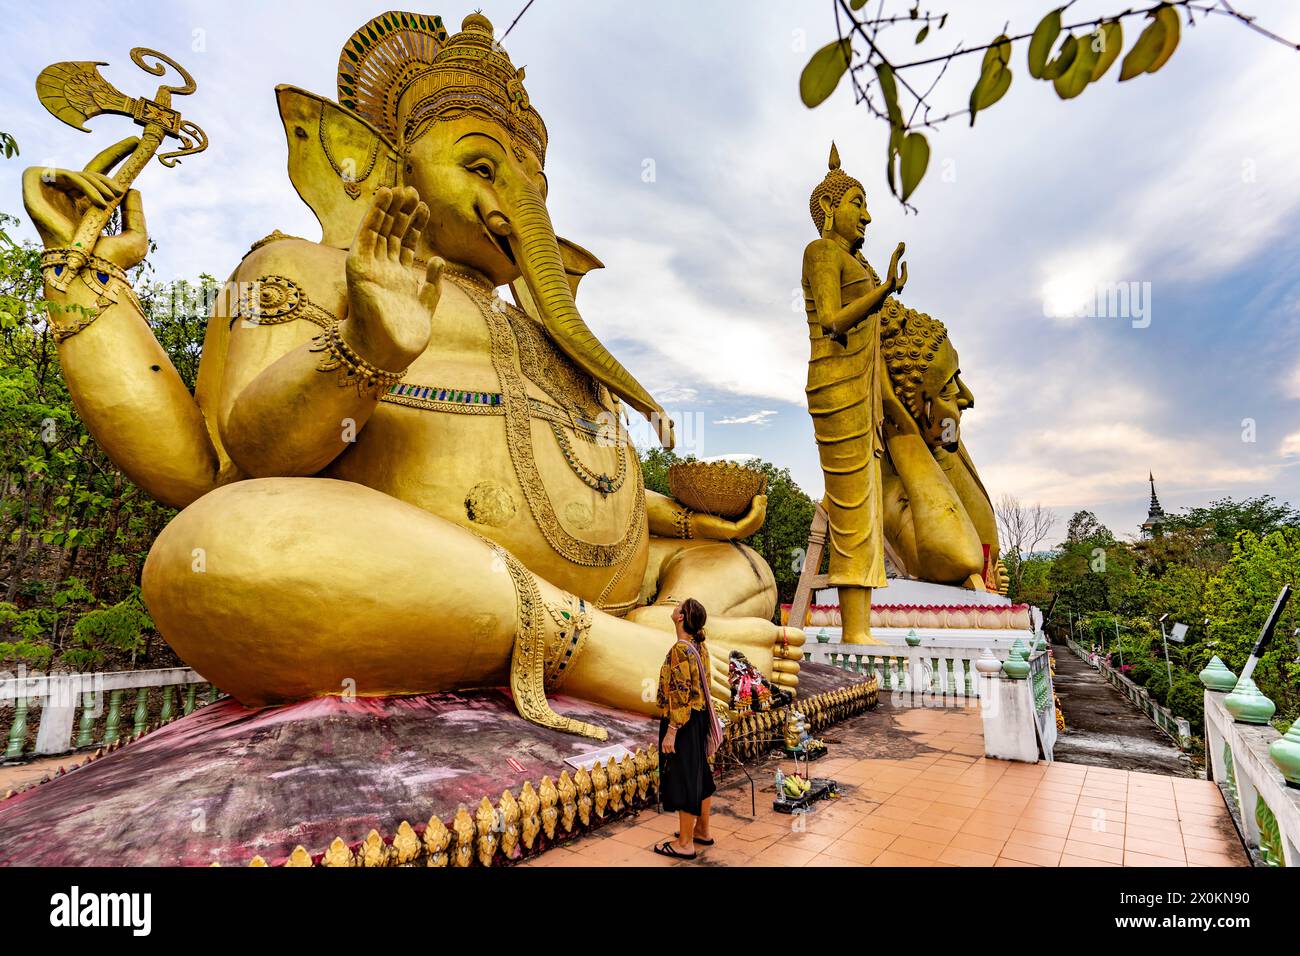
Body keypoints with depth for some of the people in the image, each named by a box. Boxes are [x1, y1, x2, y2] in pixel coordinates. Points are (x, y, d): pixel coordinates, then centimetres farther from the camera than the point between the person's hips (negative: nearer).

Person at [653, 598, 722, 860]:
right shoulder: (699, 646, 5)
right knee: (699, 774, 19)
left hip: (683, 720, -9)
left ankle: (685, 844, 15)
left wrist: (671, 731, -20)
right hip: (700, 717, 9)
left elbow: (681, 694, -23)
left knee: (683, 778, 2)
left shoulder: (680, 650, -22)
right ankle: (703, 831, 33)